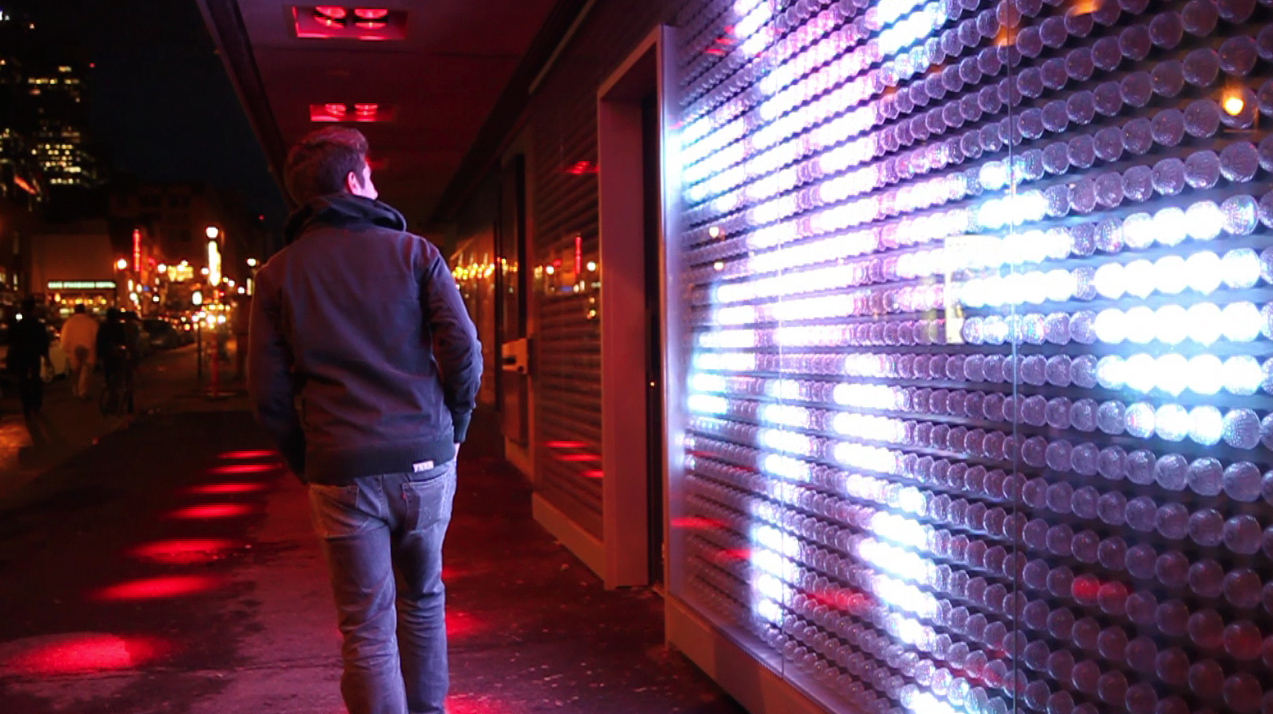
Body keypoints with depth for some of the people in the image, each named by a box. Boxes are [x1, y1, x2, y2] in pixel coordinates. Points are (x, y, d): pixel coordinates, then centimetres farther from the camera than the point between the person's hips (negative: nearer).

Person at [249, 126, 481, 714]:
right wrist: (452, 433, 8)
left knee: (368, 630, 5)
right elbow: (463, 349, -5)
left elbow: (268, 392, 0)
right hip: (427, 463, 1)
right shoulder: (413, 252, 2)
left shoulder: (277, 275, 5)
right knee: (423, 601, 20)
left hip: (343, 473, -1)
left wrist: (307, 463, 12)